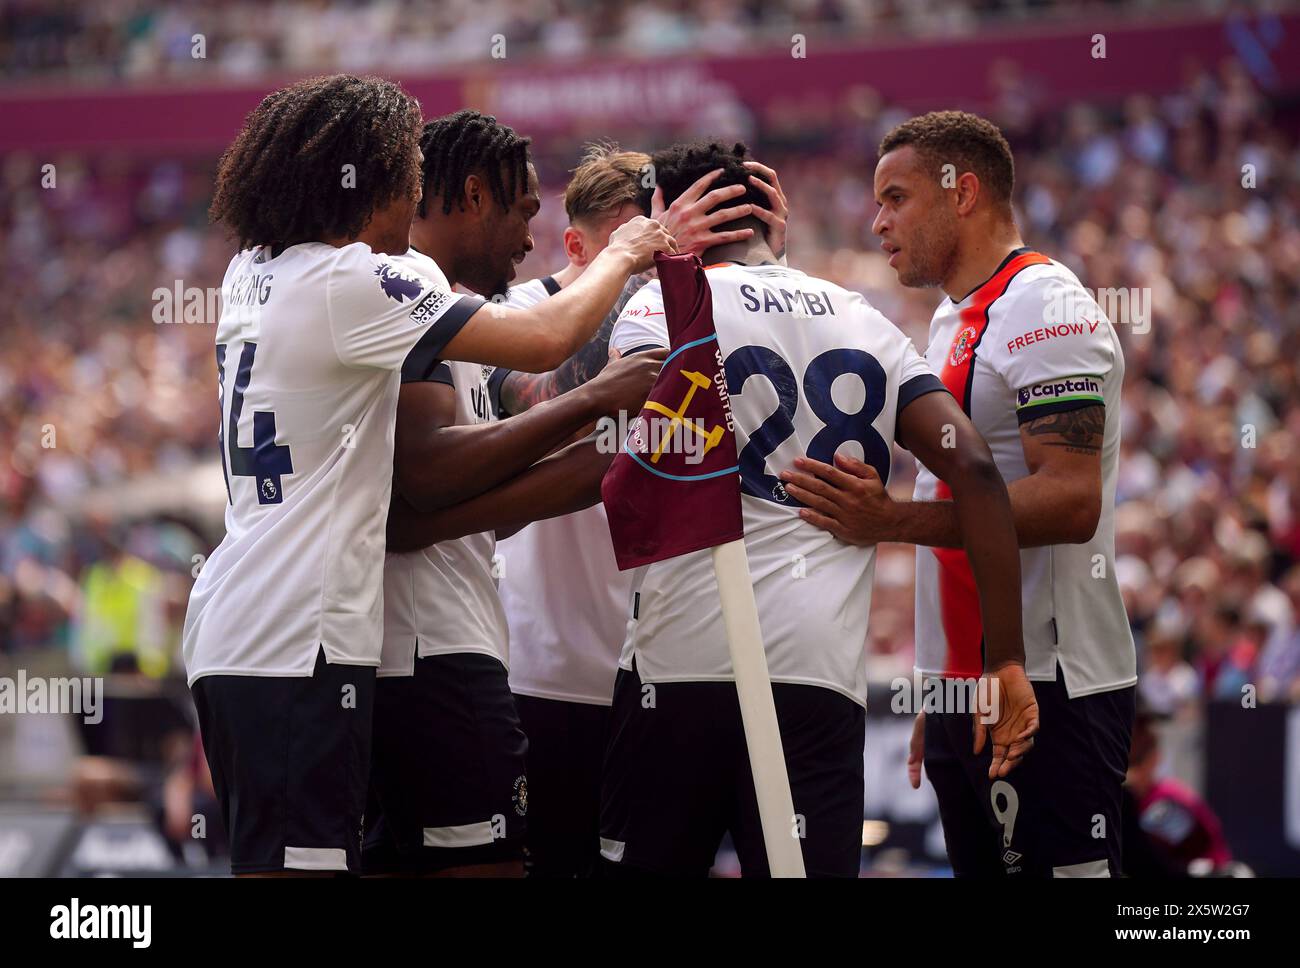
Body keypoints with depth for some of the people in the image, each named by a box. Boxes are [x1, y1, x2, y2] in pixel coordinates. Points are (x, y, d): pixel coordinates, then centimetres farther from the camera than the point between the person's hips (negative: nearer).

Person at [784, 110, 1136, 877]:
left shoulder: (1045, 308, -11)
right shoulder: (952, 322, 20)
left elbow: (1069, 502, -22)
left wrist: (893, 520, -28)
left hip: (1046, 694, -10)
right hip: (966, 691, 10)